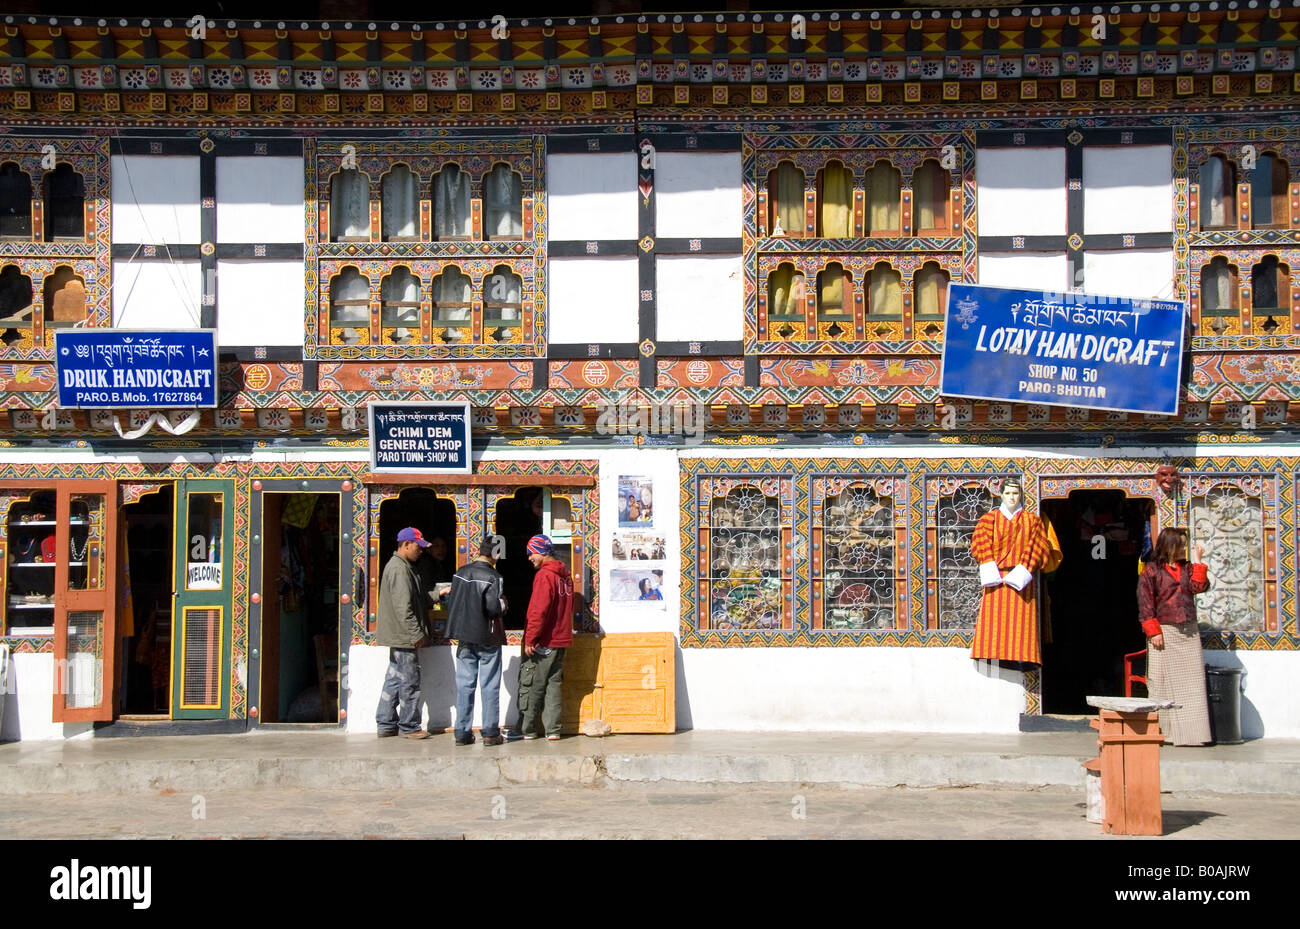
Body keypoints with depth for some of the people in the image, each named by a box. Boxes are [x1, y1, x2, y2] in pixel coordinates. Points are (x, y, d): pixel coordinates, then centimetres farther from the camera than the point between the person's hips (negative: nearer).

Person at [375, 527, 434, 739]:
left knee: (394, 679, 14)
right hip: (404, 636, -11)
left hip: (399, 637, 11)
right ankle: (409, 726, 5)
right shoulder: (399, 569, -17)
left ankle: (386, 724, 19)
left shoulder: (402, 566, 17)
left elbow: (418, 597, 24)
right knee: (410, 681, -3)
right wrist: (416, 634, -20)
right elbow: (403, 607, -22)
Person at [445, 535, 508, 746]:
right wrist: (503, 603, -1)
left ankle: (462, 732, 9)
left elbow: (452, 602, 10)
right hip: (487, 638, -5)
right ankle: (490, 732, 5)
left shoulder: (460, 573, 5)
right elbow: (493, 607, -21)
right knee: (490, 686, 3)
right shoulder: (493, 577, -14)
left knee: (464, 685, 9)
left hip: (464, 637, 5)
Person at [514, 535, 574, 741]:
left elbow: (539, 611, -20)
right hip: (560, 640, 8)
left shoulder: (544, 575, -14)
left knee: (530, 687, 1)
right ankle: (553, 730, 9)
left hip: (541, 644, -8)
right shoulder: (565, 576, 11)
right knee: (554, 684, 10)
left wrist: (530, 639, -17)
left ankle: (527, 730, 5)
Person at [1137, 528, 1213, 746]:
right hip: (1164, 633, -5)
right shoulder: (1151, 571, -1)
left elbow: (1199, 586, -2)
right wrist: (1153, 632, -13)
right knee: (1162, 683, -3)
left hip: (1189, 632, 5)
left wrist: (1197, 561, 0)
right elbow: (1145, 605, -6)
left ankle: (1190, 730, 3)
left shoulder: (1187, 568, 15)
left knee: (1191, 682, 1)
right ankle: (1161, 731, 1)